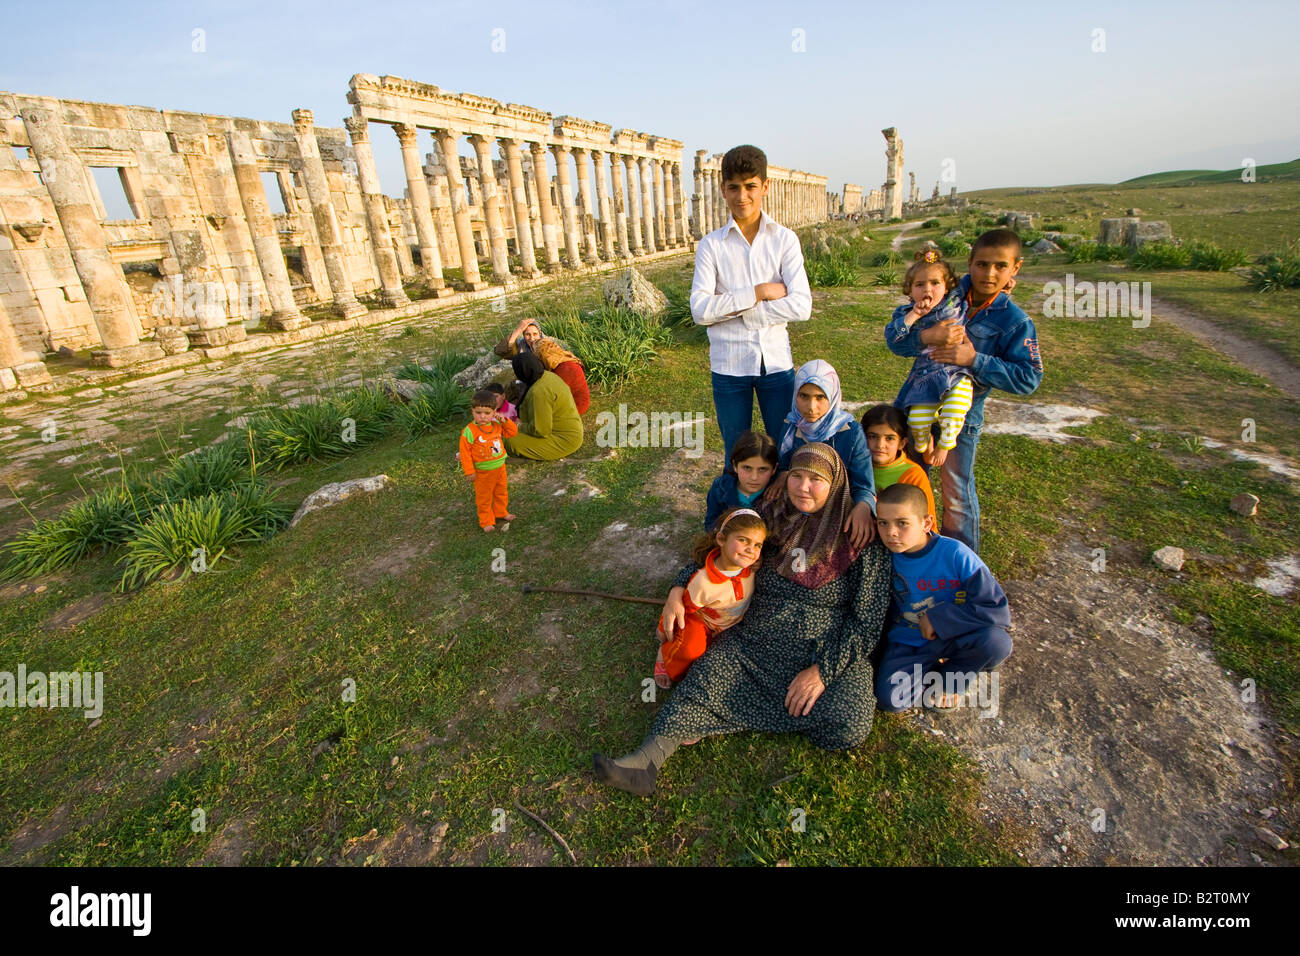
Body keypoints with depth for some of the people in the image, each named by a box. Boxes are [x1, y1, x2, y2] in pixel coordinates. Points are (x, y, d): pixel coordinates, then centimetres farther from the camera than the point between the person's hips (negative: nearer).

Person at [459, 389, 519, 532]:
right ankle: (486, 521, 28)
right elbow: (465, 452, -17)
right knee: (484, 498, 11)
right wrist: (469, 471, -16)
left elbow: (513, 431, 8)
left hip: (500, 467, 6)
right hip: (483, 472, -5)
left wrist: (504, 420, -10)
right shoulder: (469, 431, -22)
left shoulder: (497, 425, -4)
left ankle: (500, 513, 46)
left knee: (501, 493, 24)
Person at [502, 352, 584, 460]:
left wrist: (521, 427, -7)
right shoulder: (547, 375, 3)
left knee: (512, 443, -17)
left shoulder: (539, 392, -27)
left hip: (564, 441, -10)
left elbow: (540, 430, -25)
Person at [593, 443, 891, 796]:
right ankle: (646, 762, -24)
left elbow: (867, 620, -7)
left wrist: (823, 670, -15)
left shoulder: (859, 539, -6)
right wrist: (679, 589, 1)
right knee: (707, 677, -22)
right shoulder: (770, 519, 3)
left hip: (832, 656, -2)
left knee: (849, 725, -25)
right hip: (755, 642, 2)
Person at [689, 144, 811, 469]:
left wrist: (733, 307, -13)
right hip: (728, 366, 0)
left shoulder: (785, 239, 1)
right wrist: (759, 292, -14)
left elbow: (801, 306, -11)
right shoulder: (711, 245, 0)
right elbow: (700, 310, -12)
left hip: (776, 361, 1)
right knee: (737, 455, 12)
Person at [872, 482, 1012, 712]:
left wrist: (939, 618, -22)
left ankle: (954, 675, 1)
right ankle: (933, 671, 9)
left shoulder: (955, 554, -20)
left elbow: (999, 612, -22)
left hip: (952, 636, 0)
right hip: (907, 642, 1)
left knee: (997, 642, -31)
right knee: (889, 699, -23)